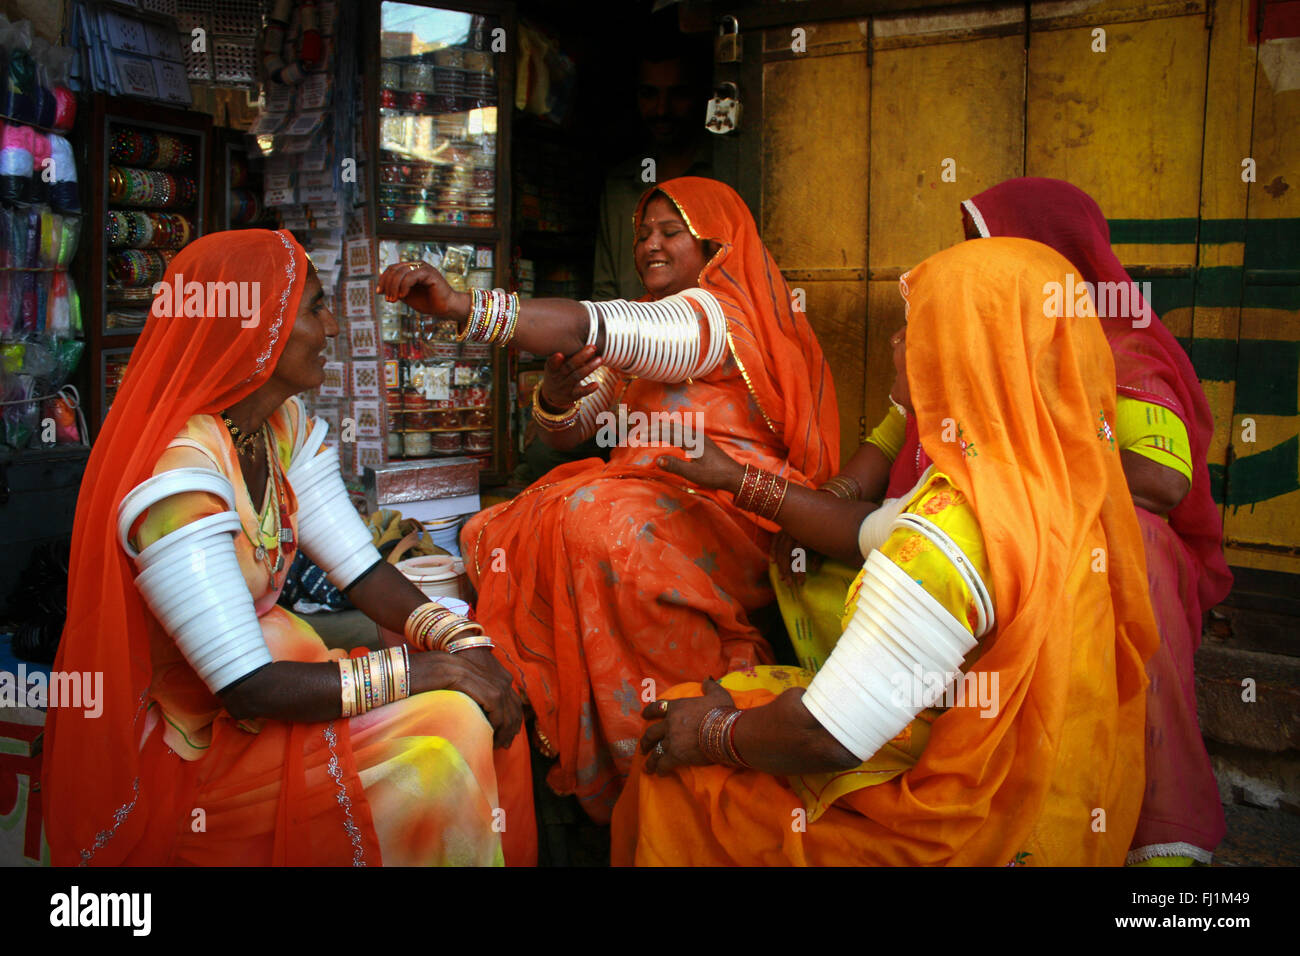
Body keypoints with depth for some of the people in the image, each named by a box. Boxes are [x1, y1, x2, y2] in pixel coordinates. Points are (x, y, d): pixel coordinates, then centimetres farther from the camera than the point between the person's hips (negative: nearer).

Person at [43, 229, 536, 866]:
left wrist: (471, 649, -16)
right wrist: (434, 670, -24)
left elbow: (363, 572, -1)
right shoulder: (176, 480, -28)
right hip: (198, 738, -7)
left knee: (471, 716, -9)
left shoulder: (287, 425, -1)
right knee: (430, 764, -22)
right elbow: (251, 690, -27)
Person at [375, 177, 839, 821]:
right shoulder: (645, 324, 24)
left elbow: (595, 327, -25)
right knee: (503, 534, -12)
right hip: (642, 496, 8)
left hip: (725, 509, -8)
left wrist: (462, 305, -36)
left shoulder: (719, 312, -5)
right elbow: (566, 427, 20)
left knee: (600, 521, -36)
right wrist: (565, 379, -6)